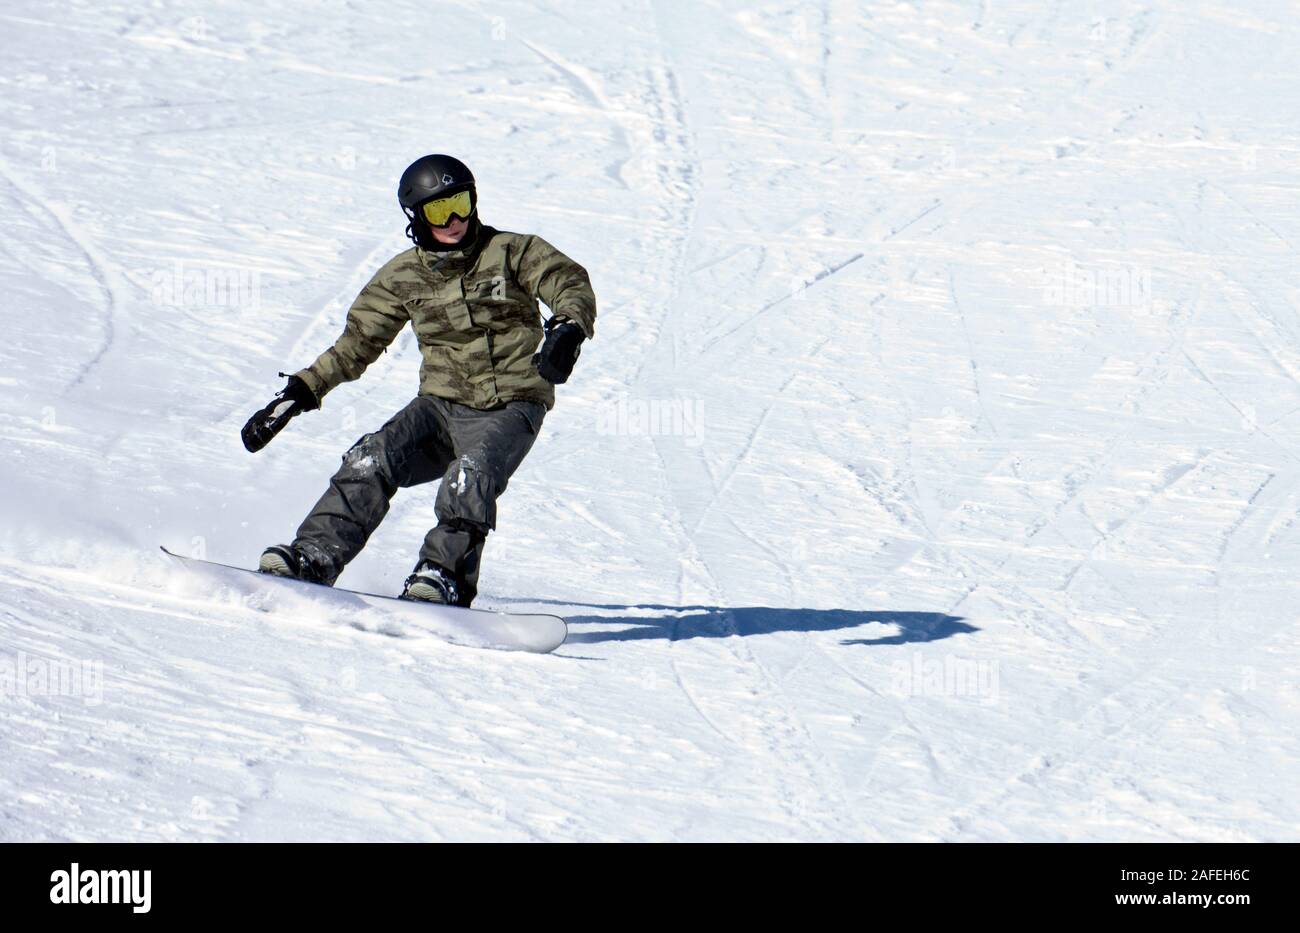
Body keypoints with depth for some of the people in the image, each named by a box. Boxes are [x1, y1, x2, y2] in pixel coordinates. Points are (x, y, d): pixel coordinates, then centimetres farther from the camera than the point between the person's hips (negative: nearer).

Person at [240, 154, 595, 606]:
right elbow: (357, 344, 15)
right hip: (441, 404, 3)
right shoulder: (405, 276, 9)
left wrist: (568, 329, -35)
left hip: (509, 408, -3)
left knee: (470, 476, -33)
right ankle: (313, 558, -26)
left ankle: (444, 577, -36)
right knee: (371, 462, -22)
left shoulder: (510, 252, -1)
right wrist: (298, 393, 8)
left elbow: (570, 283, -12)